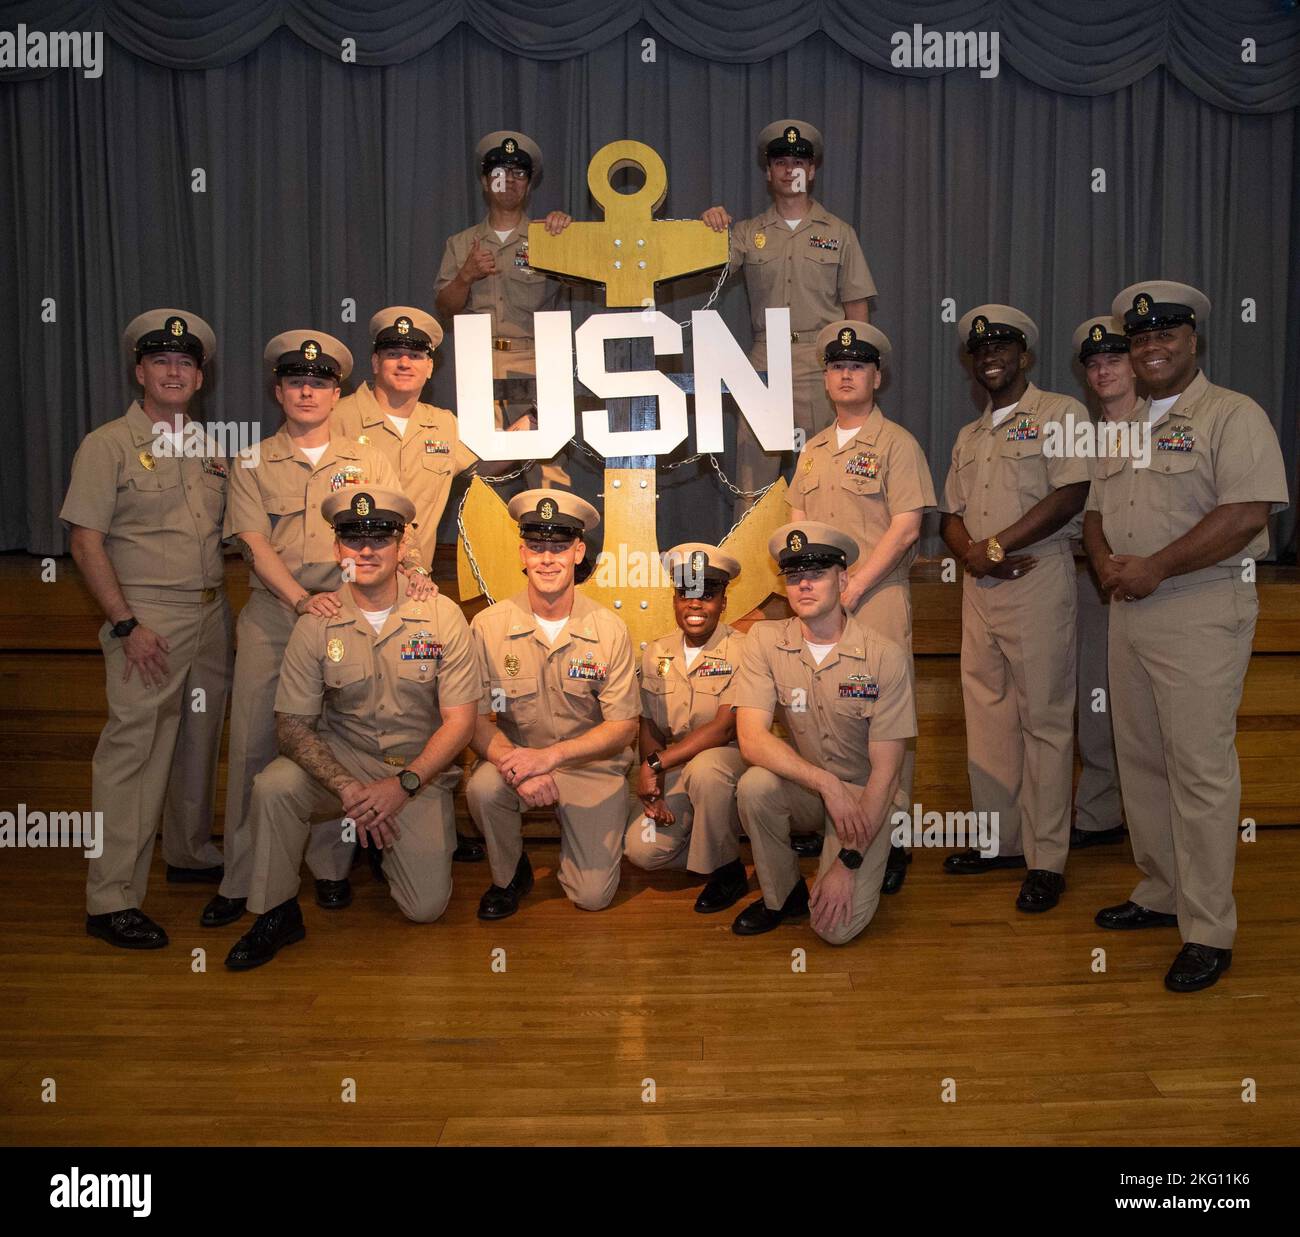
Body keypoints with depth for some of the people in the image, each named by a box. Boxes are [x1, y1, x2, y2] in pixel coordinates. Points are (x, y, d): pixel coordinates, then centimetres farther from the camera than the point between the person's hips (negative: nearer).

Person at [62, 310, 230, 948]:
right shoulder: (108, 445, -3)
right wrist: (126, 624, -15)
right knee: (132, 750, -6)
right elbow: (86, 542, -8)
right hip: (148, 619, -6)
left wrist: (227, 608, 5)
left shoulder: (211, 447, 13)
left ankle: (191, 853, 32)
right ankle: (111, 900, 0)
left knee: (200, 741, 15)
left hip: (212, 614, 6)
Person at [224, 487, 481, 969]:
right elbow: (291, 724, -9)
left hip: (422, 769, 0)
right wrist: (346, 789, -24)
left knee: (426, 907, -9)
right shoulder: (317, 624, -8)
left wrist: (404, 784, -21)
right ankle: (277, 915, -6)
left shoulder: (442, 617, -11)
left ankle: (387, 845, 25)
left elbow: (460, 719, -10)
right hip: (342, 758, 1)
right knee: (273, 786, -30)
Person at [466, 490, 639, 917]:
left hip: (592, 766, 0)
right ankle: (510, 874, -1)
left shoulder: (608, 629, -11)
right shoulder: (488, 626, -11)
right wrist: (515, 765, -30)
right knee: (483, 788, -33)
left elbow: (624, 727, -11)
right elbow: (478, 720, -10)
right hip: (517, 754, 1)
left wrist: (550, 755, -25)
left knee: (593, 897, -8)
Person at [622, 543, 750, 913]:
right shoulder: (656, 653, 4)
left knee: (703, 769, -38)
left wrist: (655, 763, -24)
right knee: (642, 849, -19)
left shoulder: (741, 651, -13)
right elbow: (648, 727, 4)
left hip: (727, 759, -4)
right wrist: (652, 789, -10)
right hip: (671, 770, 4)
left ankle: (727, 870, -13)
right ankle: (705, 846, 13)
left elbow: (725, 729, -22)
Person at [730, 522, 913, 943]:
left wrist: (849, 862, -20)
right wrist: (826, 783, -30)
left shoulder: (886, 657, -17)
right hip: (800, 787, 2)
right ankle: (782, 895, -3)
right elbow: (751, 739, -18)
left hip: (863, 796, -2)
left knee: (837, 927, -19)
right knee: (756, 785, -31)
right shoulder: (765, 640, -10)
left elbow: (885, 771, -15)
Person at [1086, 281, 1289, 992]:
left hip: (1202, 608, -7)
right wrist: (1106, 562, -2)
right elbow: (1096, 511, 19)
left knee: (1200, 769, -5)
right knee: (1140, 759, 13)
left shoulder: (1233, 415, -5)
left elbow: (1246, 513, -18)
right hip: (1129, 611, 8)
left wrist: (1155, 567, -19)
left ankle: (1209, 933, 5)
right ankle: (1160, 895, 28)